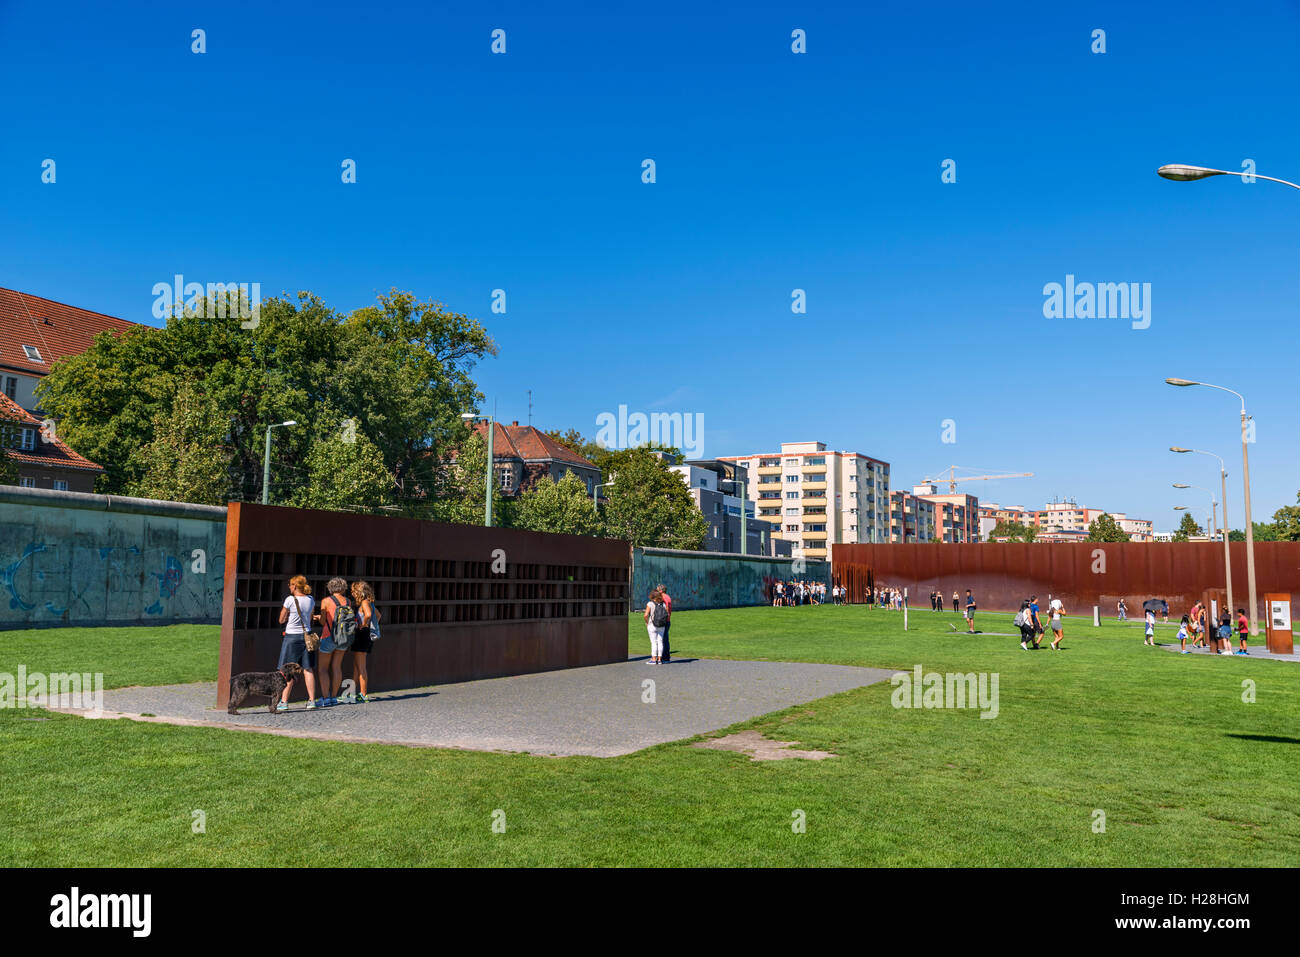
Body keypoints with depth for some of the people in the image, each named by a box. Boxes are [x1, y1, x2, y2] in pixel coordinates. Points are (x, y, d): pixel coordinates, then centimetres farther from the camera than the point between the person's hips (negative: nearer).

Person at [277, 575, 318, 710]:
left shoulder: (290, 600, -11)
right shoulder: (311, 600, 4)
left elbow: (281, 620, -3)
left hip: (292, 636, -5)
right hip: (307, 635, 5)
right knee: (308, 669, 8)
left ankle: (284, 702, -3)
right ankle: (312, 700, 9)